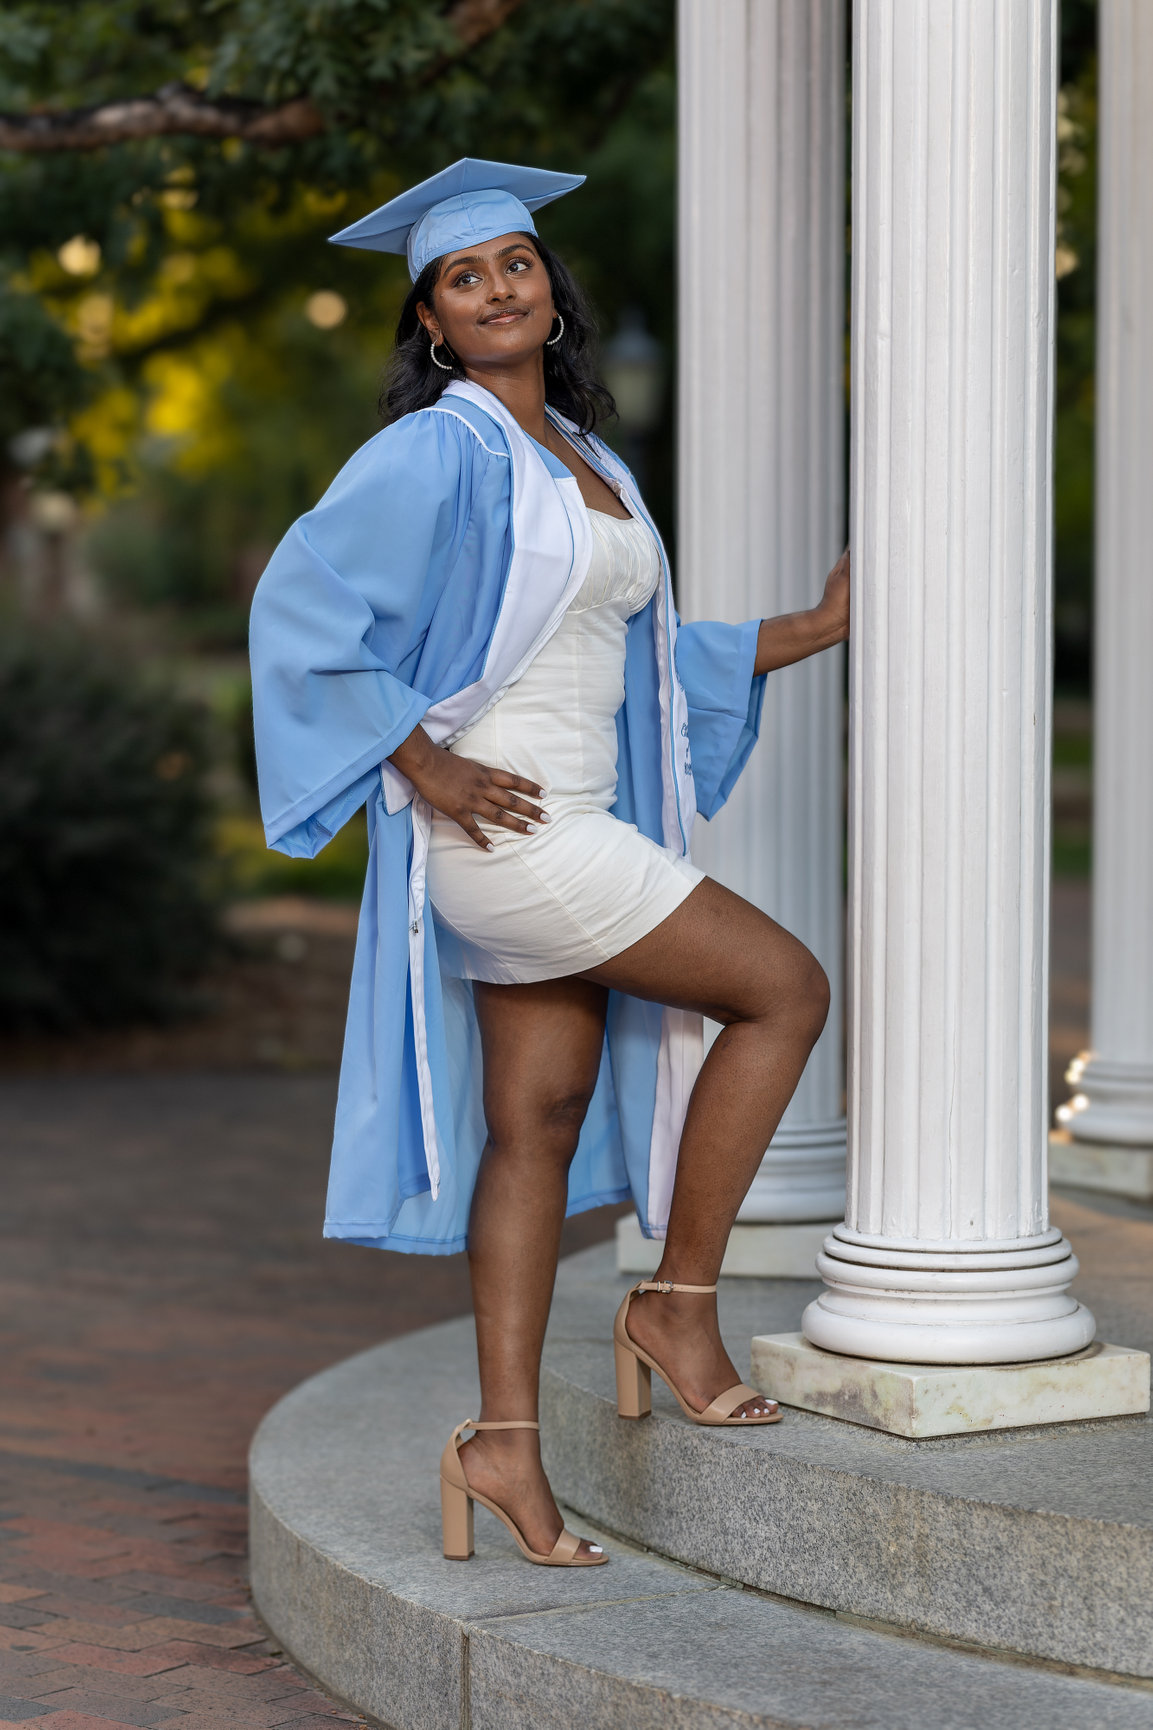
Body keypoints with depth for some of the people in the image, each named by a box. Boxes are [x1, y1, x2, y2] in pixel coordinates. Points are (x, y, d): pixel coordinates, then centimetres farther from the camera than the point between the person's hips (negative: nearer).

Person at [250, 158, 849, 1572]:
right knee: (785, 989, -8)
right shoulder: (435, 451, -10)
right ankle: (680, 1301, 2)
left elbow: (633, 650, 25)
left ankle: (504, 1443, 8)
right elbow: (300, 608, -18)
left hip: (575, 829, 8)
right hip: (500, 824, -8)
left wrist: (810, 631, 22)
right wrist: (426, 767, -17)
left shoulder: (584, 459, 16)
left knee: (539, 1127, 5)